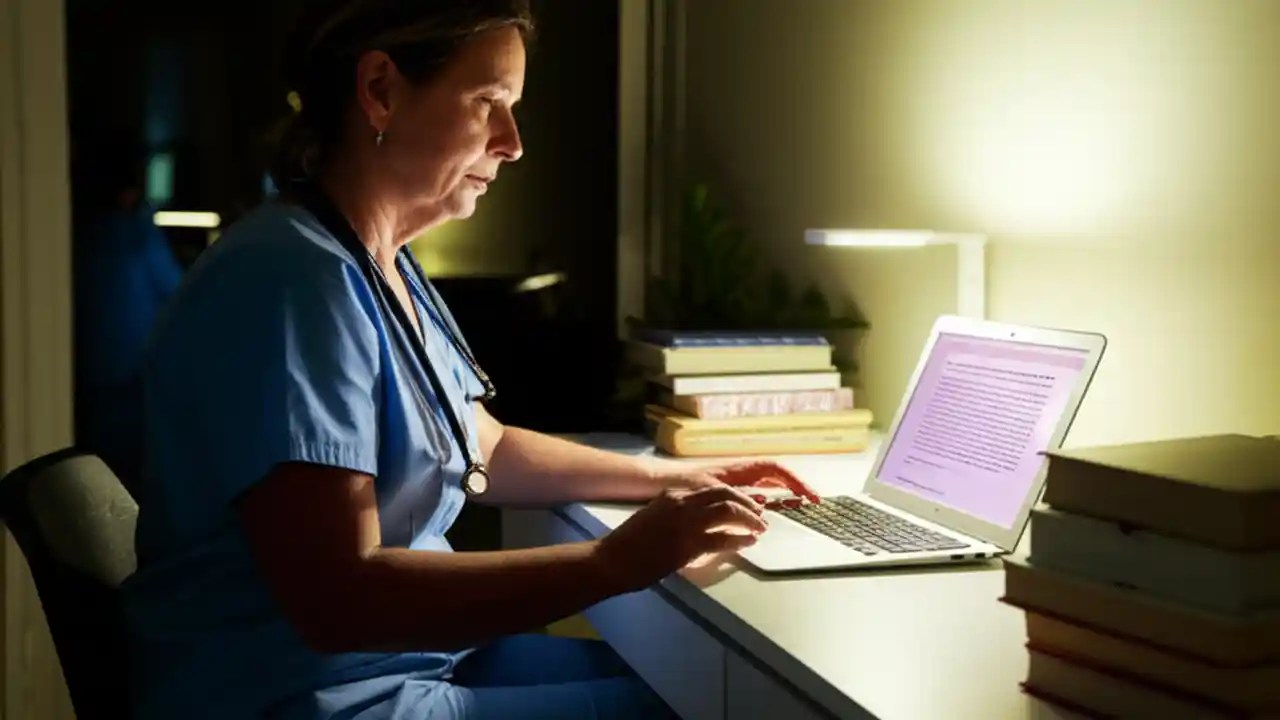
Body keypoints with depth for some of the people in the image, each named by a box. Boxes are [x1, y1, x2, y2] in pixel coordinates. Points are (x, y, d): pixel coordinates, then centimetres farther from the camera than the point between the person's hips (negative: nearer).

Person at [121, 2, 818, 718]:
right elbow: (337, 599, -29)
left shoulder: (391, 271, 7)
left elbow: (485, 448, 21)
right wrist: (620, 561, -28)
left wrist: (675, 477, 13)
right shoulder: (293, 276, -23)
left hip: (414, 653, 9)